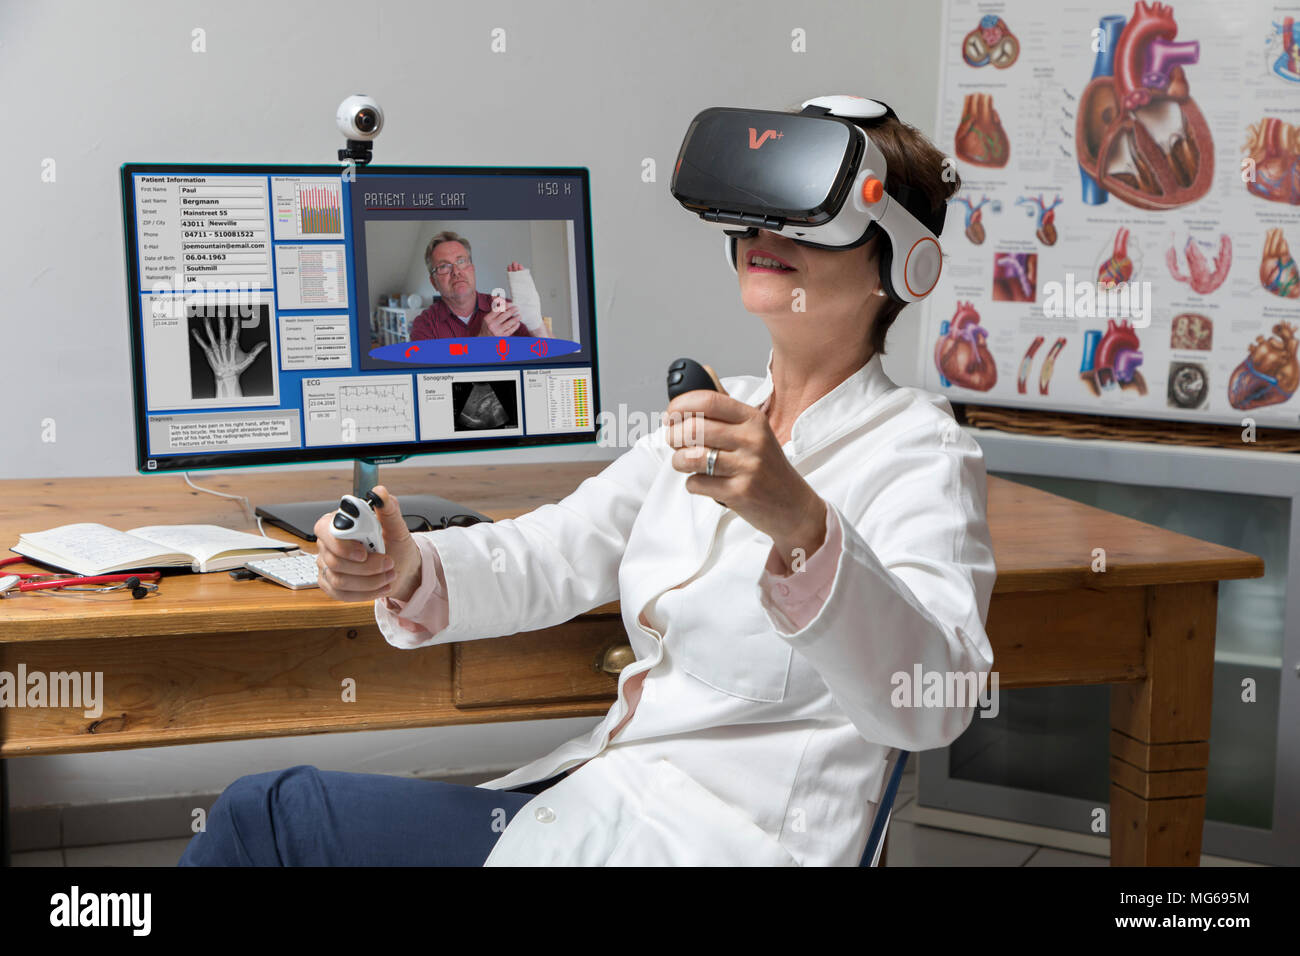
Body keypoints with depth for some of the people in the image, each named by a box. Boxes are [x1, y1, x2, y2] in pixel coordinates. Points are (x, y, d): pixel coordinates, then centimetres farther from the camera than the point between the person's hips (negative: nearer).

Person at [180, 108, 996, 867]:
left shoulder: (920, 451, -11)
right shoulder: (722, 417, 13)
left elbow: (933, 704, -27)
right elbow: (560, 552, 6)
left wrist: (802, 527, -44)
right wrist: (411, 570, -14)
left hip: (714, 840, -7)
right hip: (594, 798, 7)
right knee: (263, 810, 2)